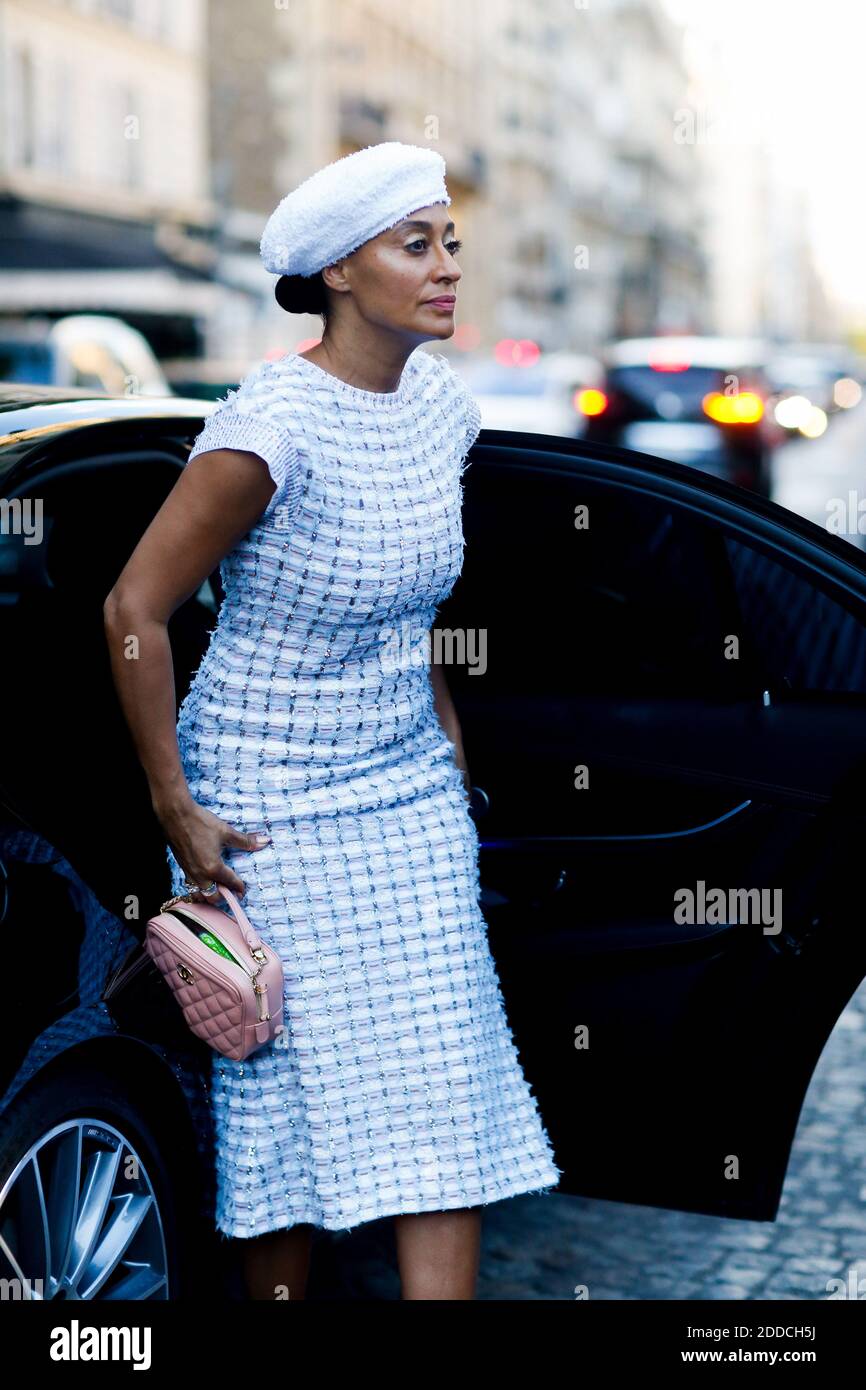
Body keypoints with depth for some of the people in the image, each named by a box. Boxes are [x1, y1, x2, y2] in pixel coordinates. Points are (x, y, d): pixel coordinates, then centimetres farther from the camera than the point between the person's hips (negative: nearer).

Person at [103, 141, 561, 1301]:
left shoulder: (440, 402, 2)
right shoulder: (276, 424, -20)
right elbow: (134, 611, -17)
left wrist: (448, 746, 15)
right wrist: (175, 813, -14)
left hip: (413, 796, 6)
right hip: (273, 807, -6)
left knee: (450, 1105, 2)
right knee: (288, 1102, 4)